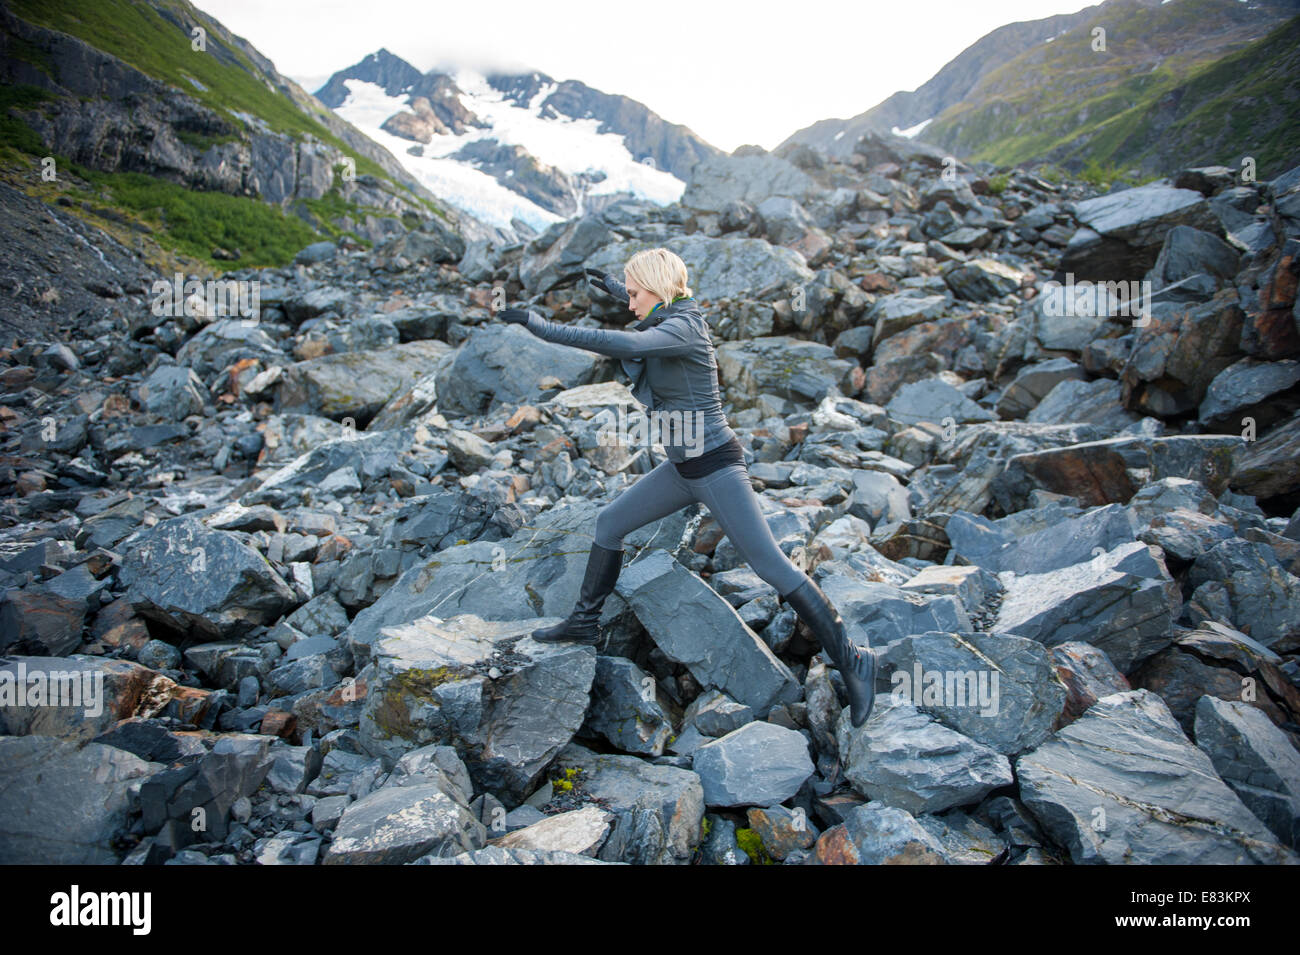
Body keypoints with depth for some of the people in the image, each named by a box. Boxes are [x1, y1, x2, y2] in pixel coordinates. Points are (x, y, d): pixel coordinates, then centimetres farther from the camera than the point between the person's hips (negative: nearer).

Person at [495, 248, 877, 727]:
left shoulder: (682, 328, -19)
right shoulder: (671, 317, 8)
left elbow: (626, 344, -39)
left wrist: (545, 328, -36)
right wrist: (612, 286, 43)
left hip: (716, 466, -10)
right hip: (682, 467, 10)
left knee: (771, 565, -9)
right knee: (609, 522, 15)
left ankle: (852, 661, 0)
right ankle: (585, 622, 30)